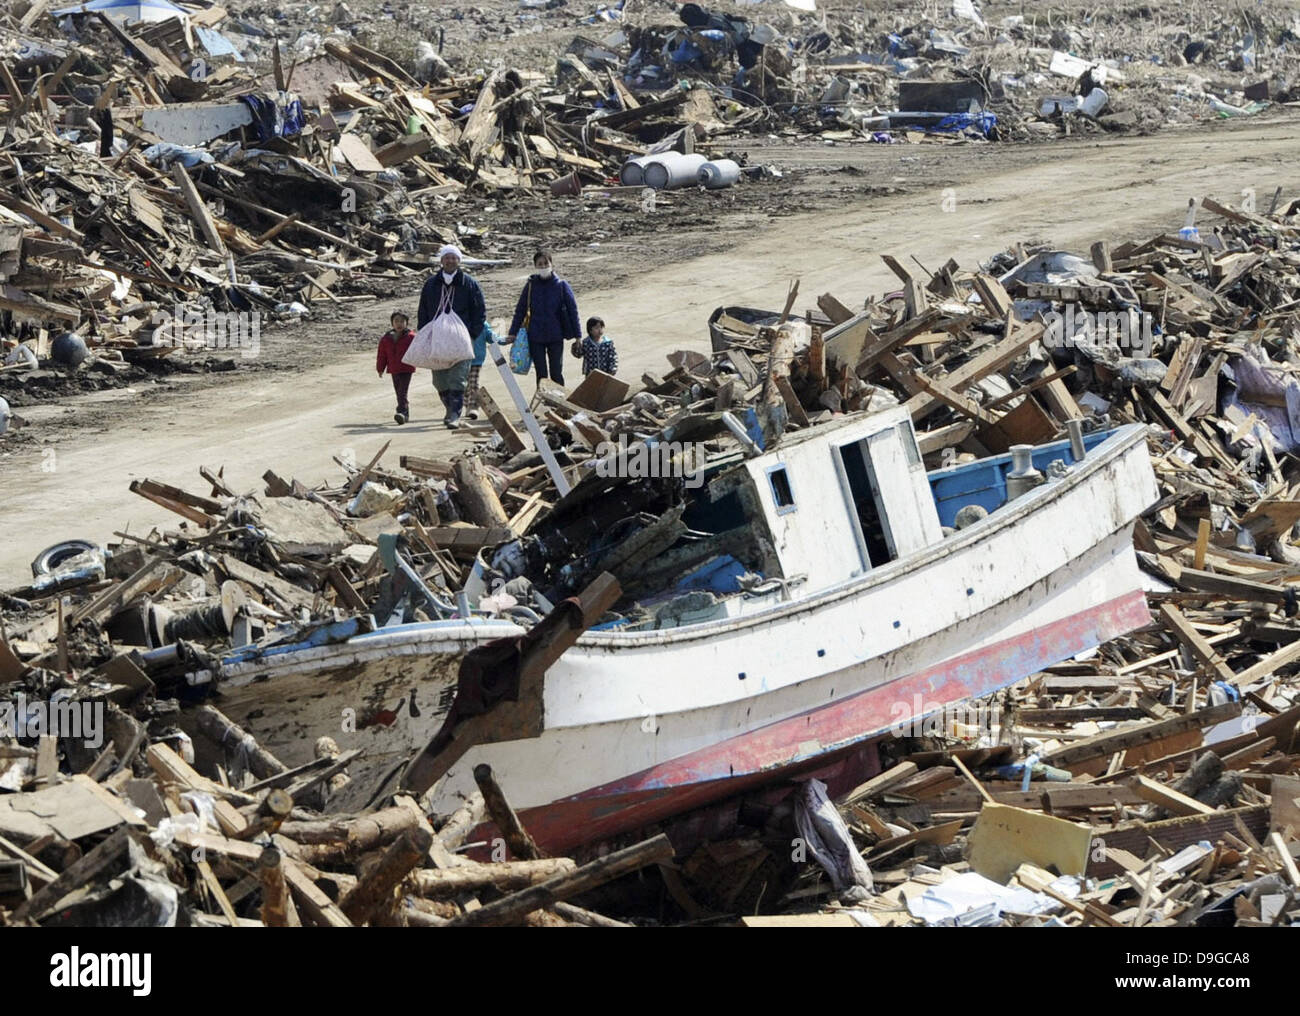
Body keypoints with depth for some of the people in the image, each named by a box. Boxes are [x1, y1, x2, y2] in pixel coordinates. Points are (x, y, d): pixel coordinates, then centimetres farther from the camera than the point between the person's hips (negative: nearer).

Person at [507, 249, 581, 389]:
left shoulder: (562, 286, -2)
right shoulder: (530, 286, 3)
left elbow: (572, 310, 1)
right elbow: (520, 310, 8)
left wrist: (577, 335, -1)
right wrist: (513, 333, 3)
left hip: (556, 337, -2)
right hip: (535, 338, 2)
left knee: (556, 373, -1)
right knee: (541, 374, 5)